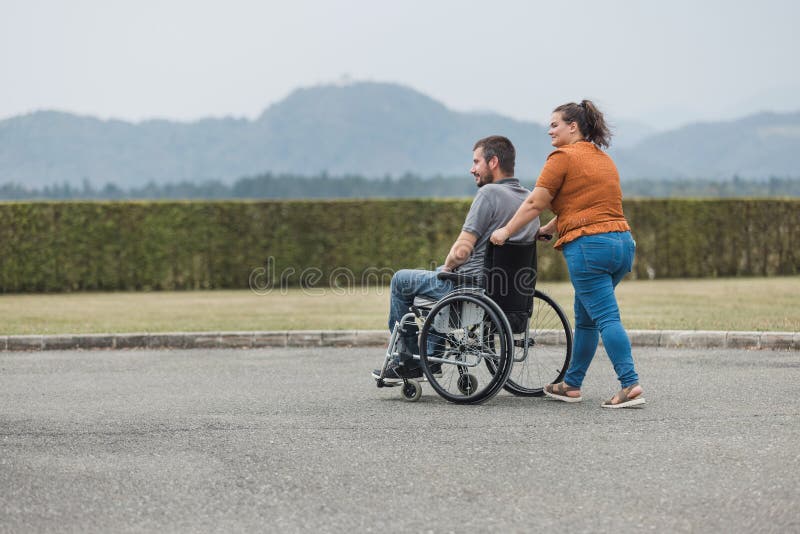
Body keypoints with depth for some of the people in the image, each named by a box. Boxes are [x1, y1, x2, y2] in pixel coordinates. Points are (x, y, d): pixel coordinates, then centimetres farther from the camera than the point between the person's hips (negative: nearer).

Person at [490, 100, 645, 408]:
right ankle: (571, 385, 23)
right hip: (622, 242, 9)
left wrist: (506, 232, 7)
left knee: (607, 318, -12)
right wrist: (545, 230, 30)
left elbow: (535, 203, -3)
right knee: (585, 319, 16)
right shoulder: (604, 159, 22)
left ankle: (630, 385, -19)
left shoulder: (563, 157, -4)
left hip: (588, 246, -9)